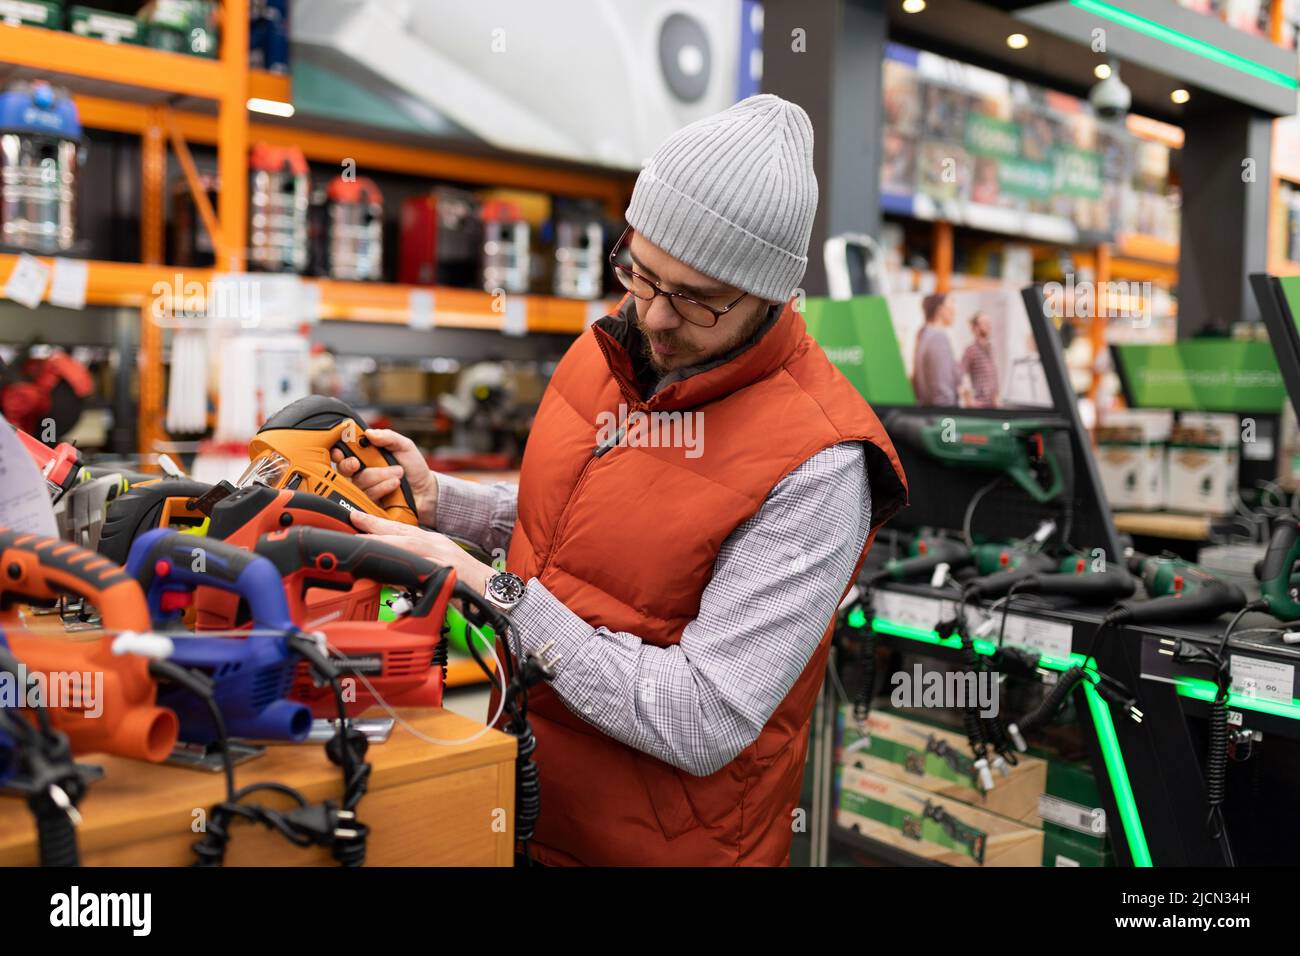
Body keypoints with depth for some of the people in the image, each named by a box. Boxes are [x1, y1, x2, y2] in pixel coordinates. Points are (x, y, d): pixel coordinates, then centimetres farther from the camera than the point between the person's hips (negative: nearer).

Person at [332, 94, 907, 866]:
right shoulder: (610, 348, -3)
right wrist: (442, 503, -2)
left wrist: (492, 592, -28)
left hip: (663, 842, -7)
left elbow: (703, 726, -29)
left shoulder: (818, 466, -27)